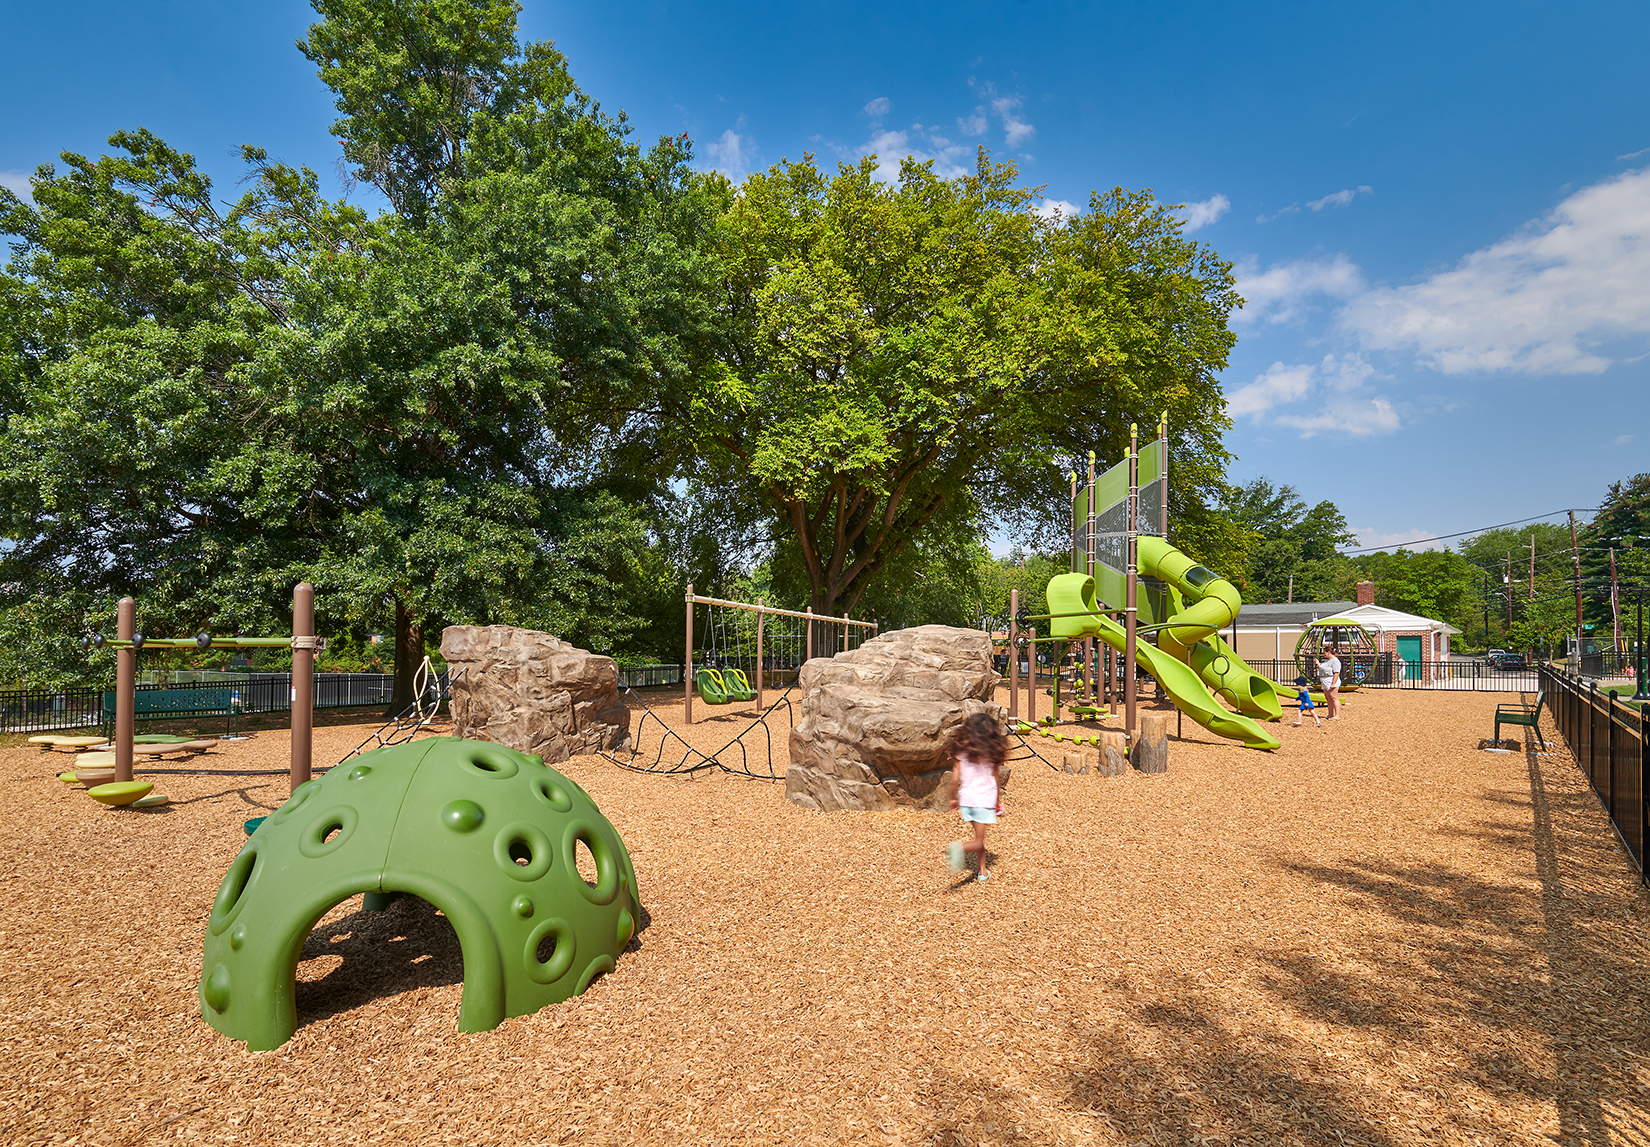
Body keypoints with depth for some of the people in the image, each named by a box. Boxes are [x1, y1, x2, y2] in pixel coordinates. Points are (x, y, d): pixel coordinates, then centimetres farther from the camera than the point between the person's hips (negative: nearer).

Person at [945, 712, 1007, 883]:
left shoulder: (961, 753, -3)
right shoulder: (991, 755, -8)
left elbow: (955, 780, -3)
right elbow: (995, 781, 0)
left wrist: (953, 799, 12)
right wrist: (998, 802, 14)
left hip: (966, 798, 3)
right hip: (985, 800, -3)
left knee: (979, 838, 22)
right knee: (978, 842, 2)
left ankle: (983, 871, 26)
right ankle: (960, 847, -27)